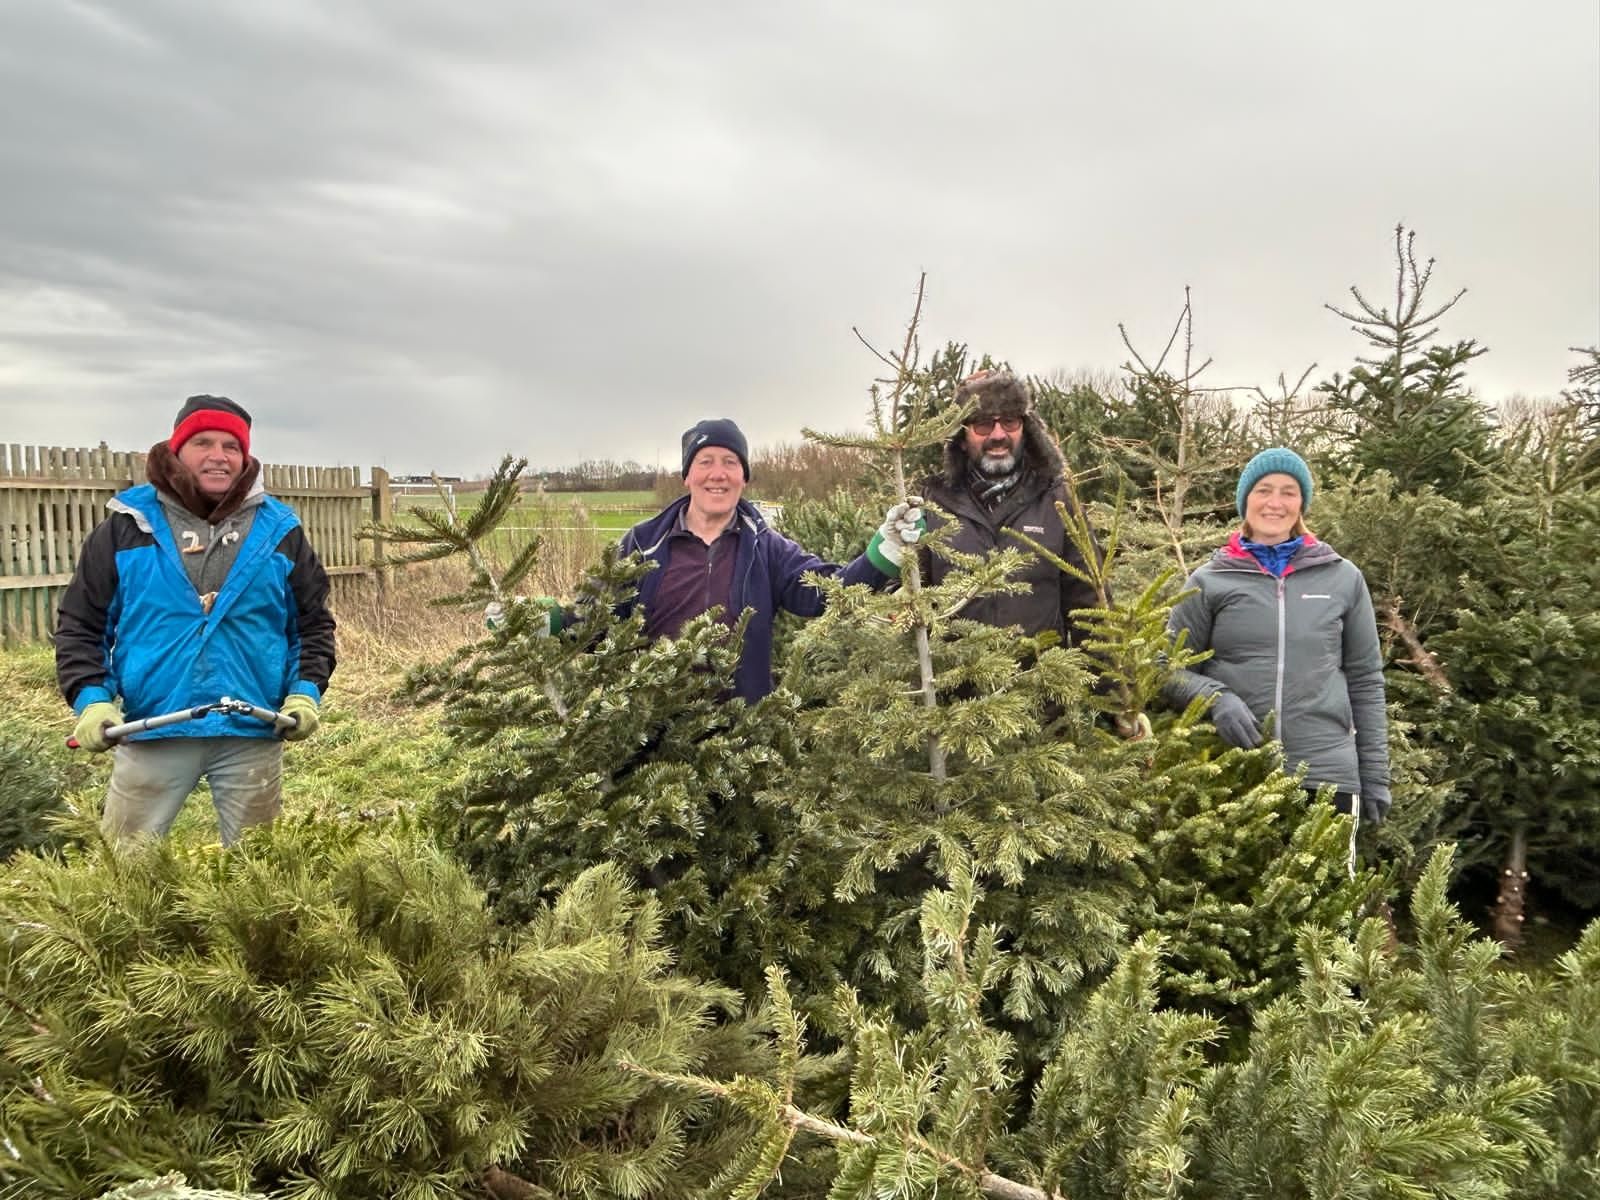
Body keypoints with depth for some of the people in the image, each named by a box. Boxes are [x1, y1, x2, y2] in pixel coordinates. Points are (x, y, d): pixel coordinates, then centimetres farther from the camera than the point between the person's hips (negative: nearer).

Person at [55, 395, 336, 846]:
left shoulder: (279, 530, 5)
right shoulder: (128, 525, 2)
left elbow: (313, 623, 10)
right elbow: (80, 625, 5)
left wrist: (305, 691, -4)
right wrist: (91, 699, -9)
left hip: (253, 734, 1)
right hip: (151, 733, 0)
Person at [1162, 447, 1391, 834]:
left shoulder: (1343, 579, 8)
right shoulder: (1209, 581, 4)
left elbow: (1365, 681, 11)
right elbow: (1171, 668, 5)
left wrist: (1375, 776, 8)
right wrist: (1216, 698, -15)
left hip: (1328, 774, 1)